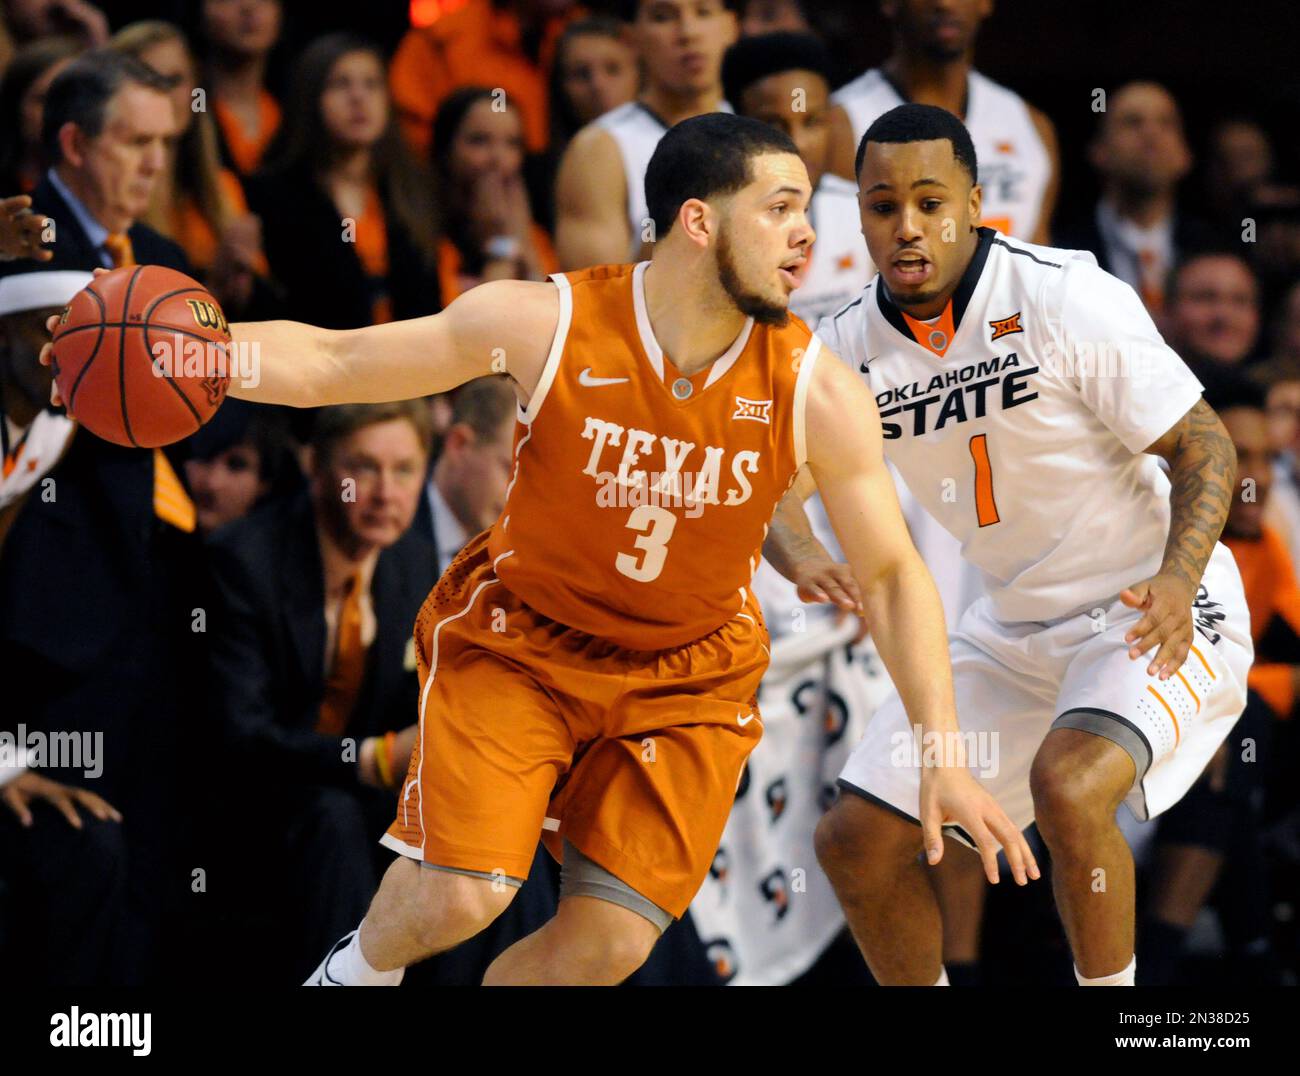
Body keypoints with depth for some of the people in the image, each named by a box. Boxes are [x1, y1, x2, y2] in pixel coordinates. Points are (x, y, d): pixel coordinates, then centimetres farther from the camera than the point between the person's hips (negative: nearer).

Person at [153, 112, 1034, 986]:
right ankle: (362, 968, 18)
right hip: (520, 642, -2)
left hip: (689, 678, 2)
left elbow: (891, 573, -5)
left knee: (611, 943, -9)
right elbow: (333, 363, -12)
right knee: (460, 898, -18)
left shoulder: (819, 395, -17)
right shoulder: (547, 325, -20)